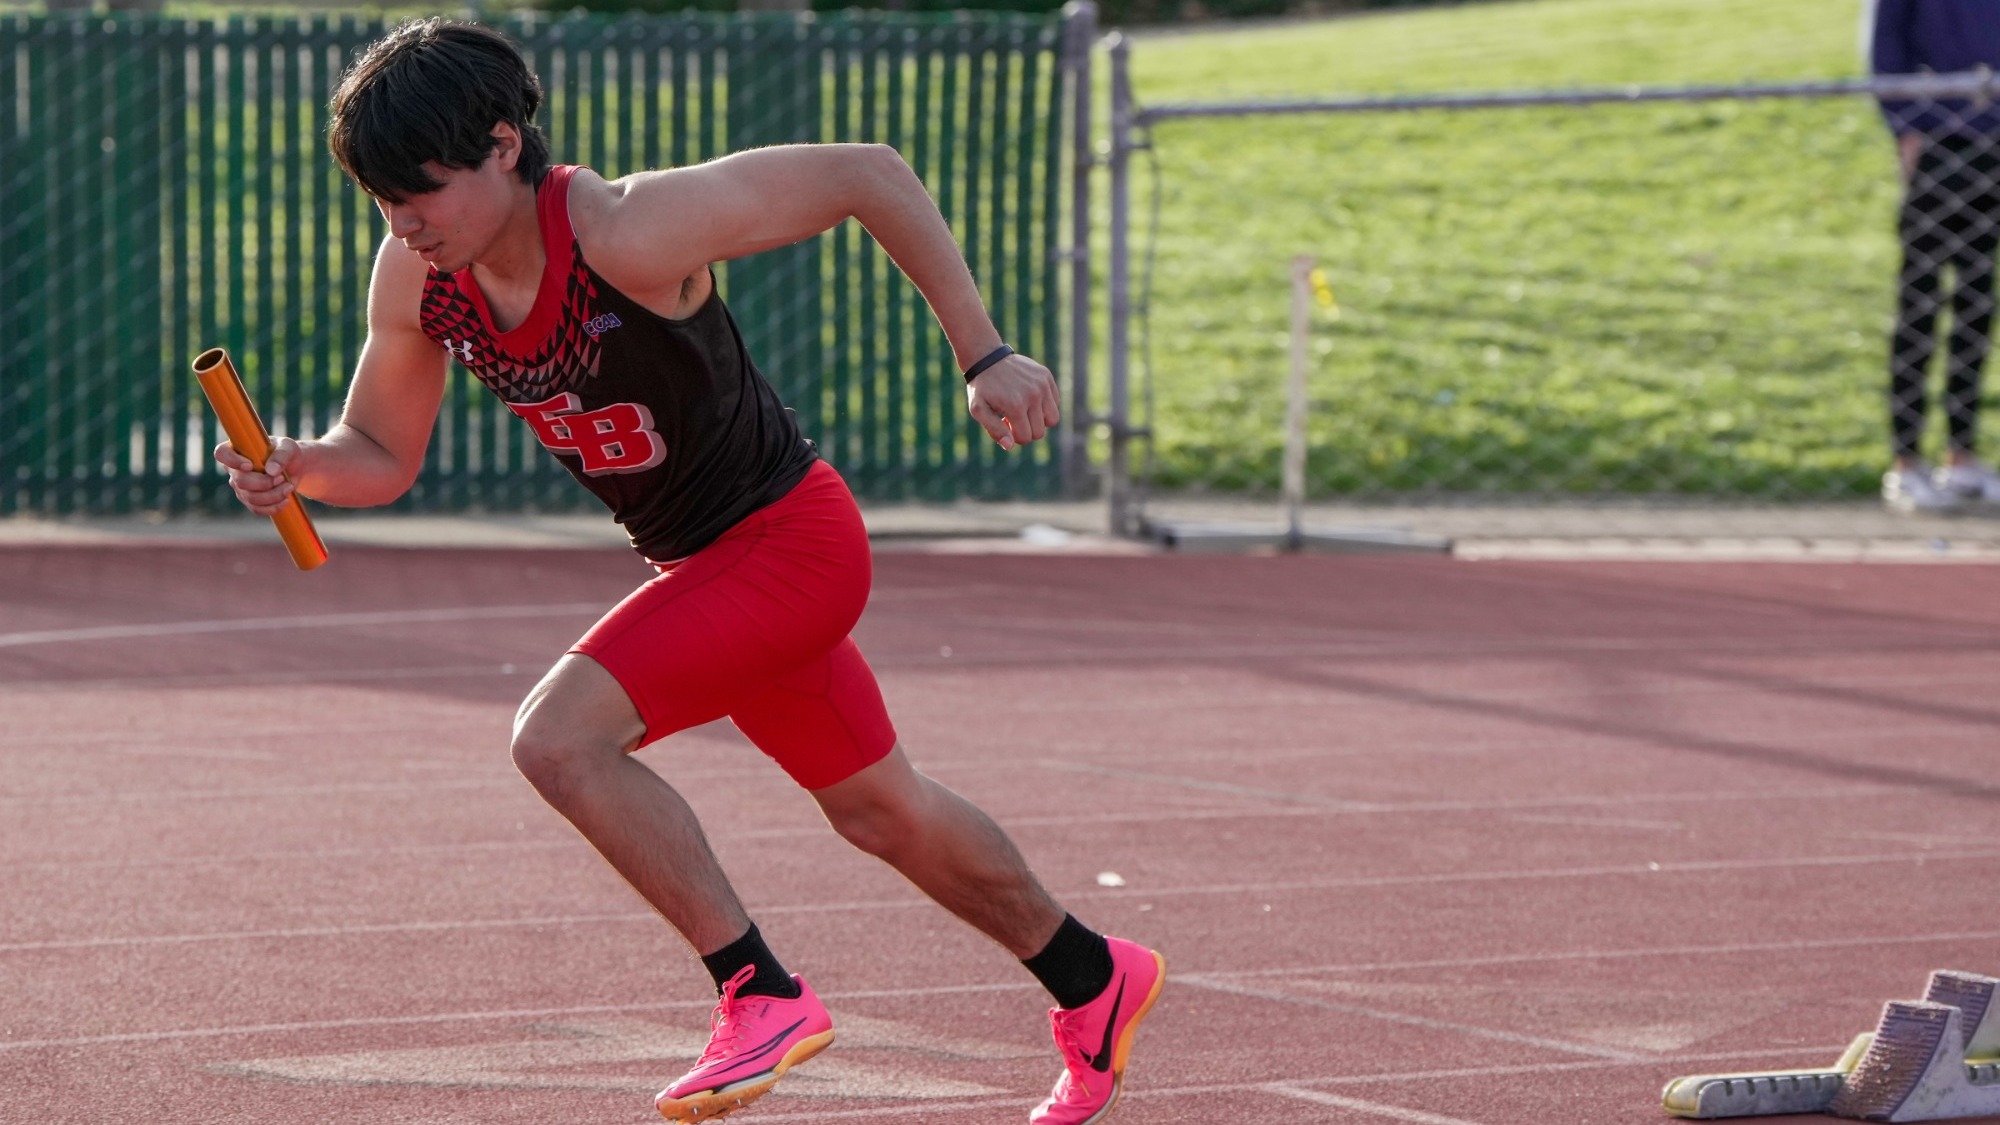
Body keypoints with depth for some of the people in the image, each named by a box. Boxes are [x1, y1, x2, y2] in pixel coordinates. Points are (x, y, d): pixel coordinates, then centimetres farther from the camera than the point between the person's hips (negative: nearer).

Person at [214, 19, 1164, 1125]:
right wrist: (301, 466, -20)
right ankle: (1094, 980, 46)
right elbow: (381, 454, 3)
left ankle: (761, 993, -12)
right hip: (703, 565, 8)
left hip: (792, 543, -8)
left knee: (558, 737, -24)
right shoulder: (416, 277, -10)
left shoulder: (631, 233, -31)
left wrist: (983, 354, -25)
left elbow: (869, 172, -25)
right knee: (880, 810, 24)